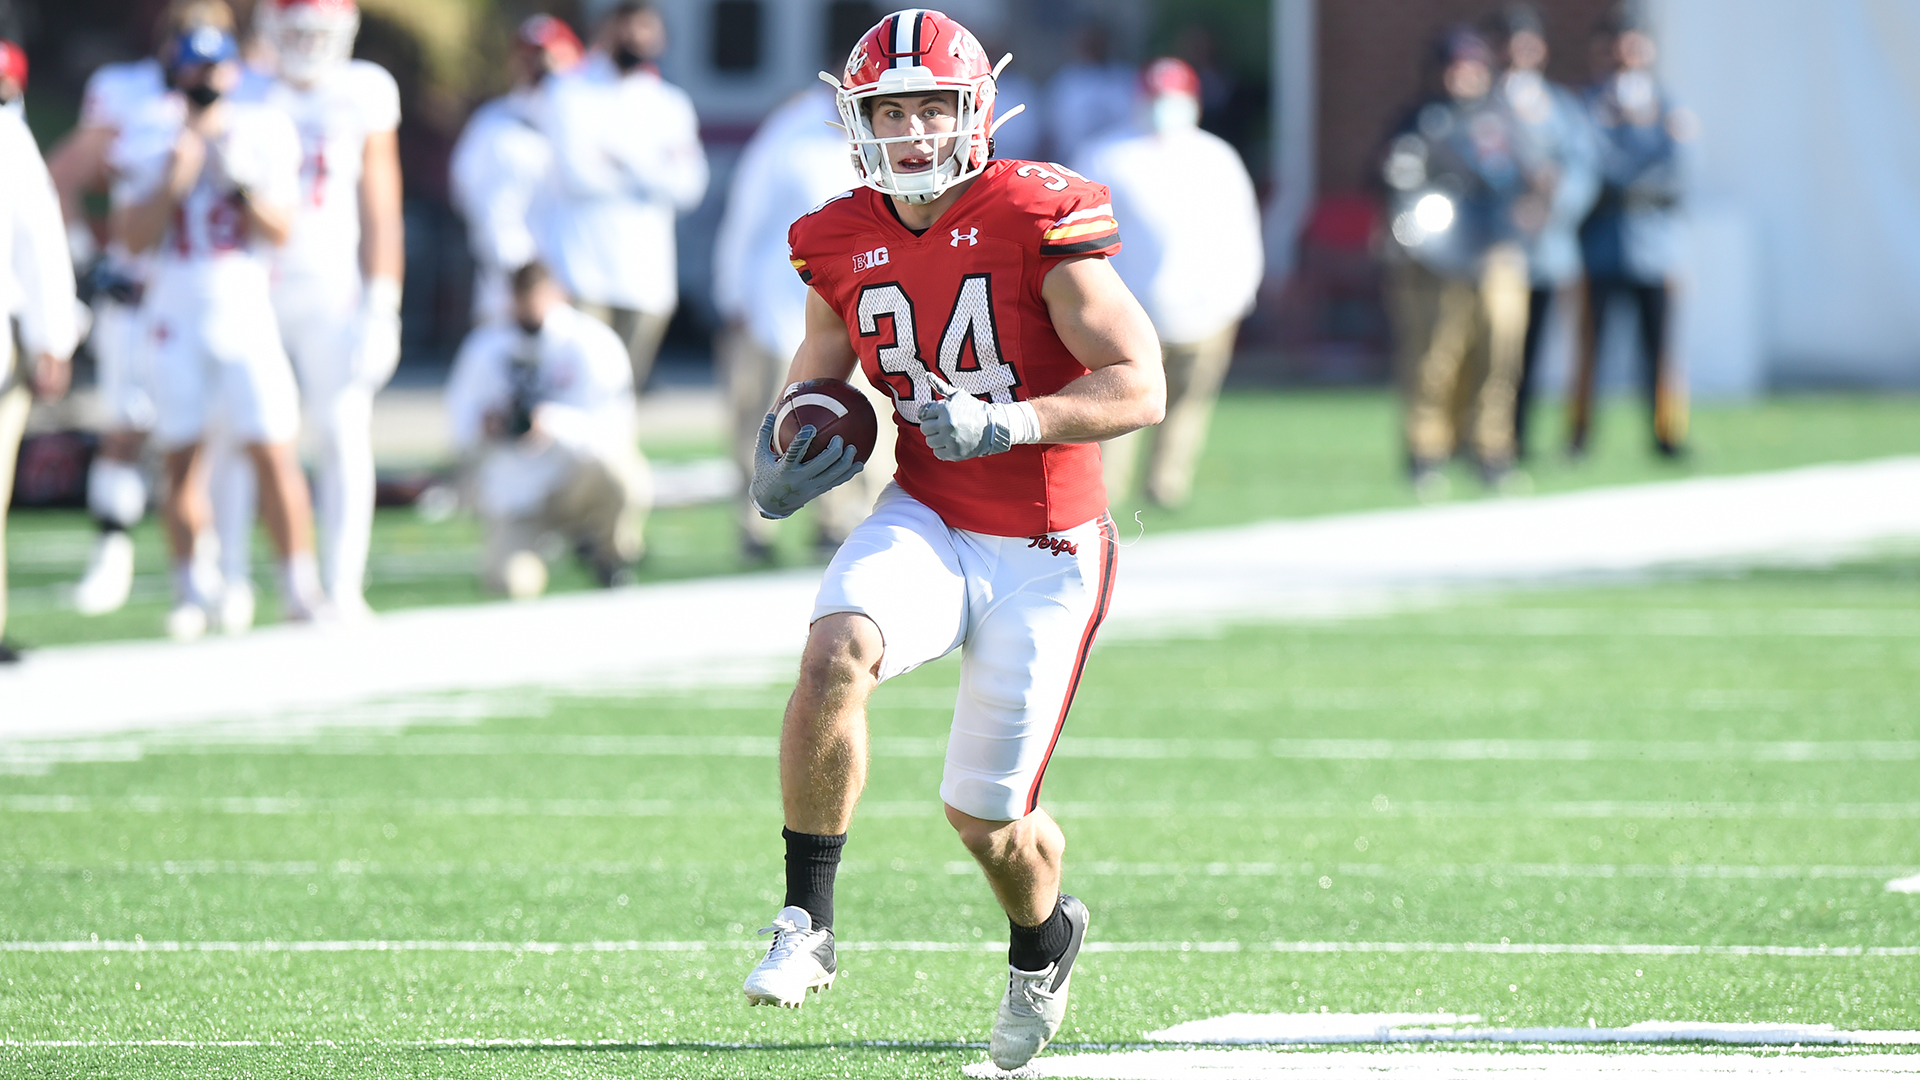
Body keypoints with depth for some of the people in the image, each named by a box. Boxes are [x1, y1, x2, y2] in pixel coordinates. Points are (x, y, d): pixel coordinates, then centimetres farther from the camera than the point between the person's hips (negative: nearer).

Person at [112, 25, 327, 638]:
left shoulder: (263, 137, 2)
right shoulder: (149, 141, 2)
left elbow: (281, 231, -3)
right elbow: (133, 236, -4)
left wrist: (242, 184, -17)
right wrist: (173, 183, -16)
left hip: (245, 308, -1)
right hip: (177, 316, 1)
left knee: (273, 450, -8)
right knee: (182, 459, 2)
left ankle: (300, 587, -3)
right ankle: (193, 588, 13)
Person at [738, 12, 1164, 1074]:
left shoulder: (1036, 222, -16)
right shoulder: (845, 245, 1)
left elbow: (1140, 386, -17)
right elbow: (814, 381, 18)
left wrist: (1011, 422, -30)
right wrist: (784, 458, -5)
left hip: (1043, 553, -3)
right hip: (926, 521, 3)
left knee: (986, 816, 4)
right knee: (836, 651, -31)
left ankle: (1042, 940, 40)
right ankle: (806, 925, -23)